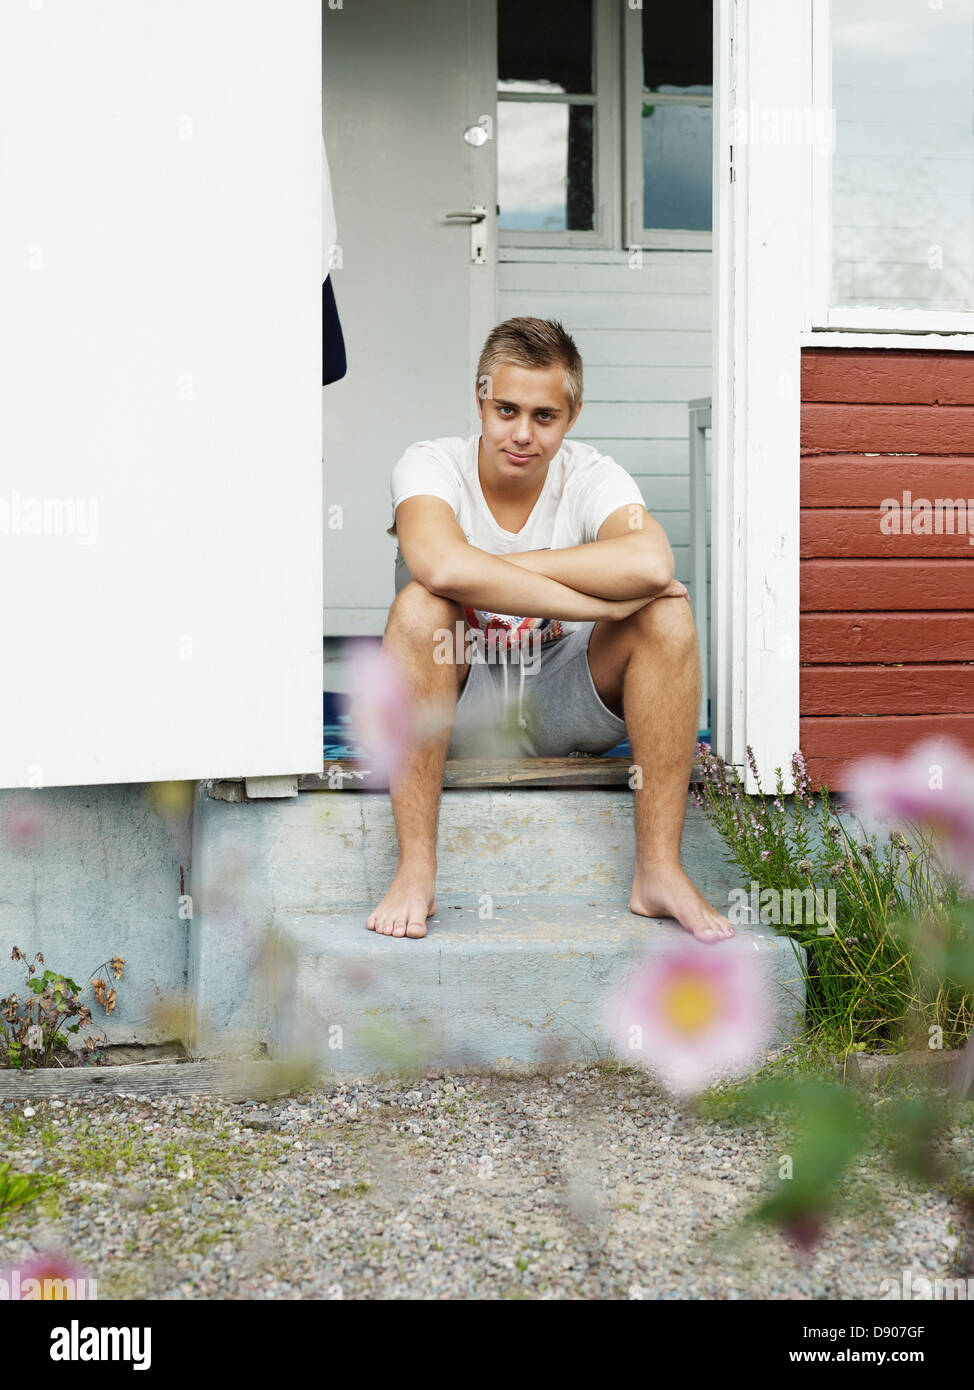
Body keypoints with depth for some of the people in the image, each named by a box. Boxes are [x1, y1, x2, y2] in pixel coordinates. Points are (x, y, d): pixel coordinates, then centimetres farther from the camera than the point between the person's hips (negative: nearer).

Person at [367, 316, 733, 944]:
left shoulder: (592, 476, -9)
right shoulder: (431, 465, -13)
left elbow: (649, 563, -33)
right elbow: (441, 567, -37)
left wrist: (491, 569, -30)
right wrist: (600, 602, -34)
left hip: (566, 705, 2)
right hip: (455, 713, -1)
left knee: (668, 614, -23)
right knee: (420, 606, -31)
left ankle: (660, 870, -21)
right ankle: (416, 871, -31)